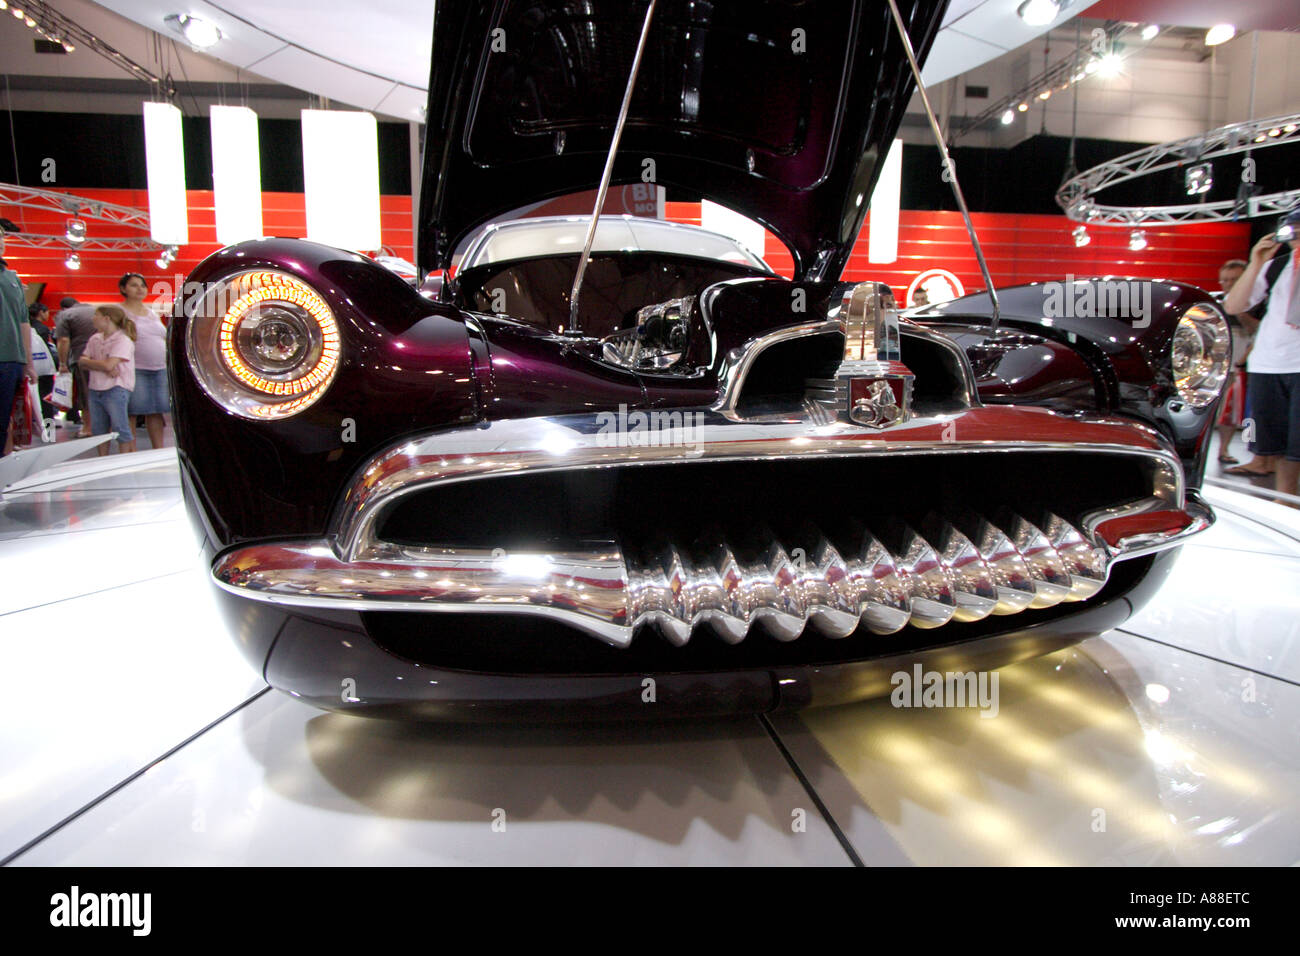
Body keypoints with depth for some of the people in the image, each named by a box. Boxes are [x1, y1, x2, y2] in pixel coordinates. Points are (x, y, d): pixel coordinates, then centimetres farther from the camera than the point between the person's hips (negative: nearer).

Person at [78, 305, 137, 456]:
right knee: (98, 430, 12)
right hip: (95, 389, 8)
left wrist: (89, 361, -2)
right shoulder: (95, 339, 13)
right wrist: (104, 368, -12)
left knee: (120, 429, -5)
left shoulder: (123, 340, -10)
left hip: (116, 389, -7)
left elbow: (108, 365, -18)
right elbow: (83, 361, 5)